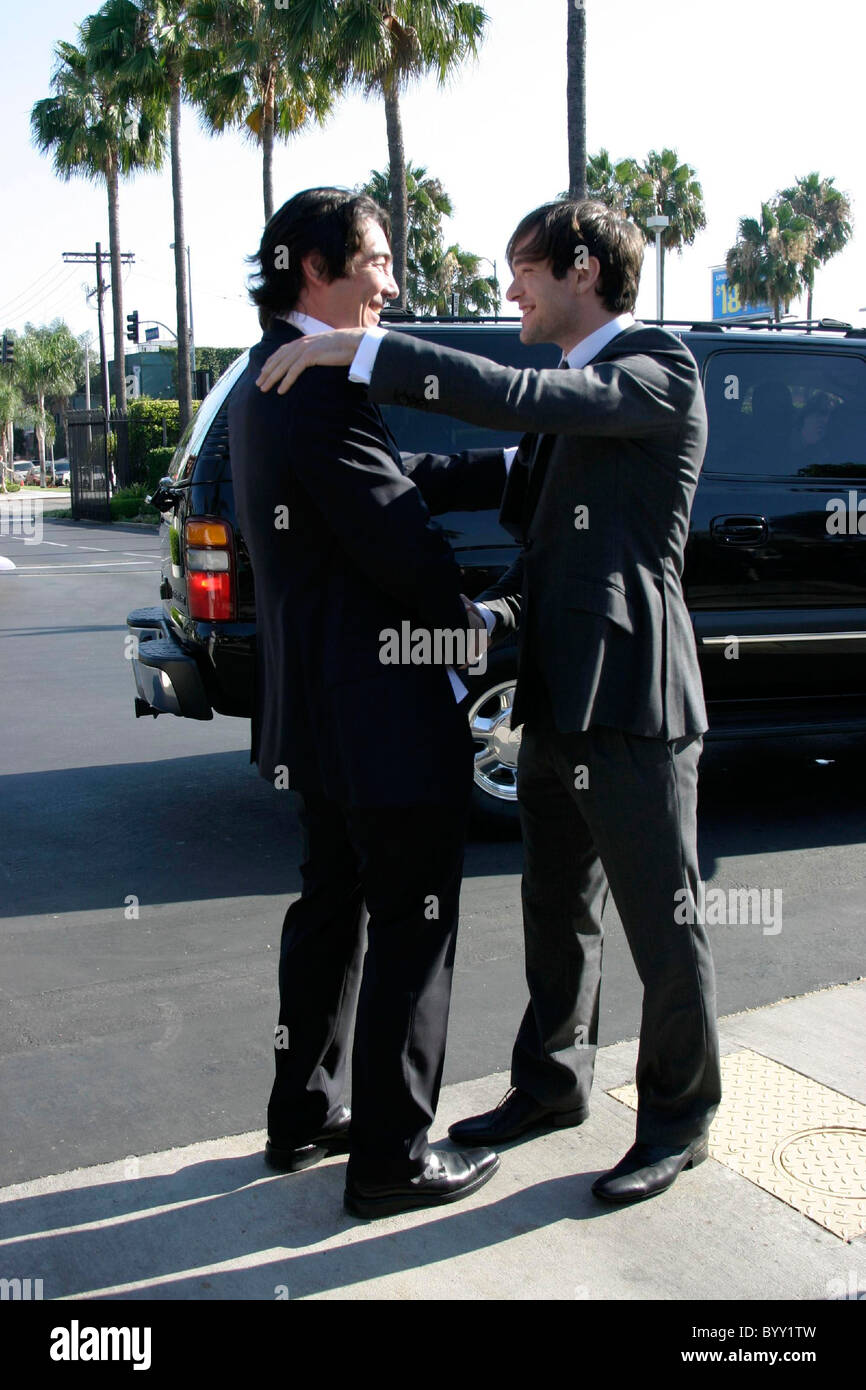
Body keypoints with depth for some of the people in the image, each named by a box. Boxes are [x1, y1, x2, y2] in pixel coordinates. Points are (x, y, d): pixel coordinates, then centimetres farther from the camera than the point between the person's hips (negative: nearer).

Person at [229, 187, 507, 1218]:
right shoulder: (321, 388, -20)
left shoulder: (272, 380, 14)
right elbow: (400, 540, -20)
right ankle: (391, 1157, 14)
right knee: (412, 922, 1)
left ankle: (304, 1115, 33)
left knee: (332, 906, 20)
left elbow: (406, 476, 14)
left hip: (320, 704, 11)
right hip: (380, 707, -11)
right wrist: (468, 629, -2)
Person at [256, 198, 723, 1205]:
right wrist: (495, 614, 1)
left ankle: (678, 1120, 22)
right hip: (557, 704, 9)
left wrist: (361, 350, -24)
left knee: (662, 924, 5)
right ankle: (551, 1087, 35)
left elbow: (525, 399, -25)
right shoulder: (568, 396, 18)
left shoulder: (662, 371, -9)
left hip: (630, 705, -9)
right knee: (556, 914, 18)